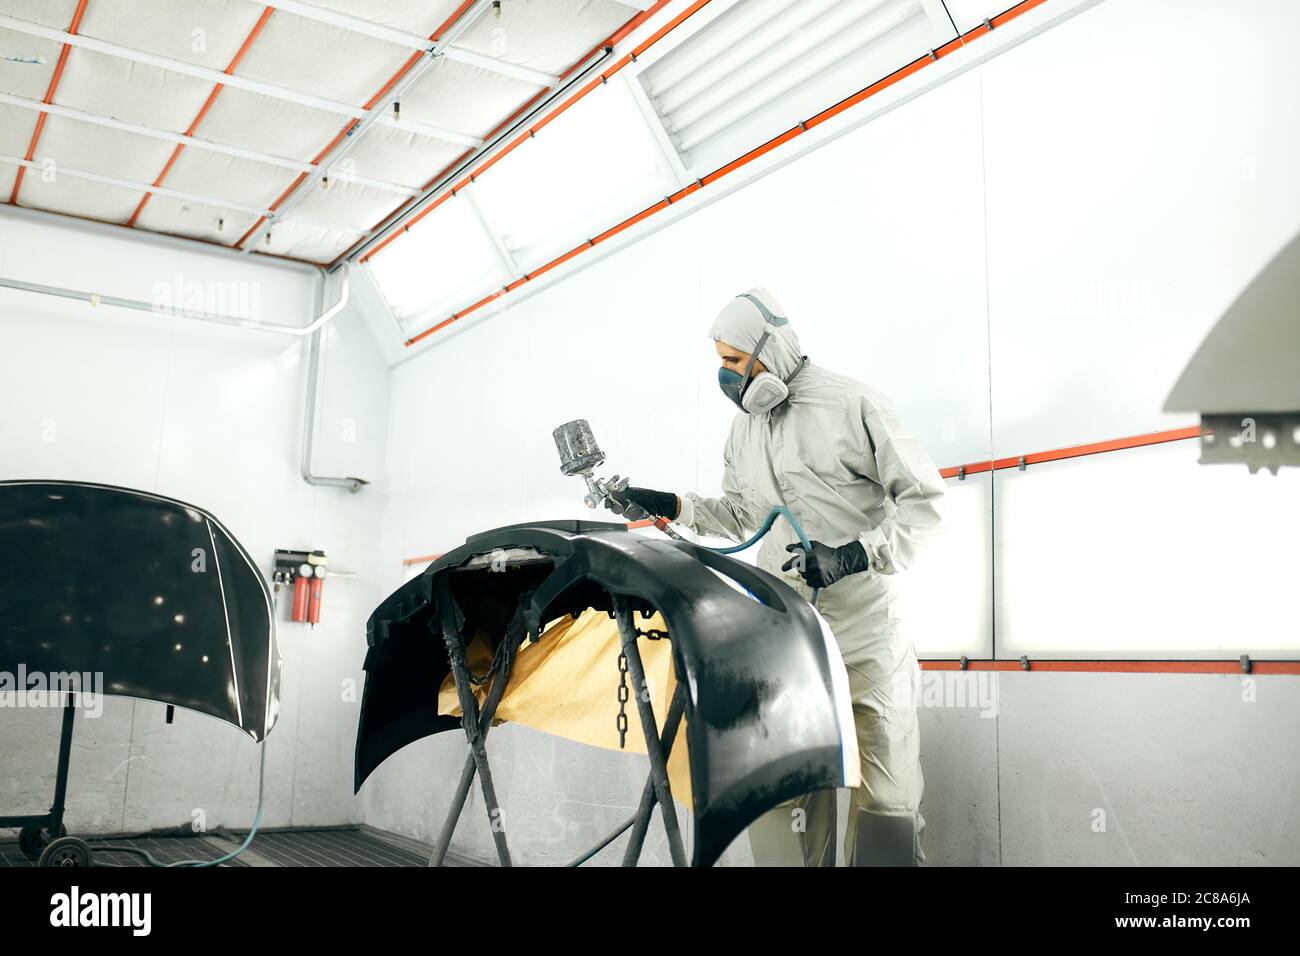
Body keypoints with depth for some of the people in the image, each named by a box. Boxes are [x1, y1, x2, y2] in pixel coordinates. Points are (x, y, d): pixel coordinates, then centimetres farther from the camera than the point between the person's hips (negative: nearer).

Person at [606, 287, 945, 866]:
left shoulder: (851, 404, -5)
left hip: (866, 629, -5)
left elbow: (925, 499, -6)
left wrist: (853, 555, -16)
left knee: (885, 796, -2)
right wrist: (672, 506, 10)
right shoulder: (744, 431, 14)